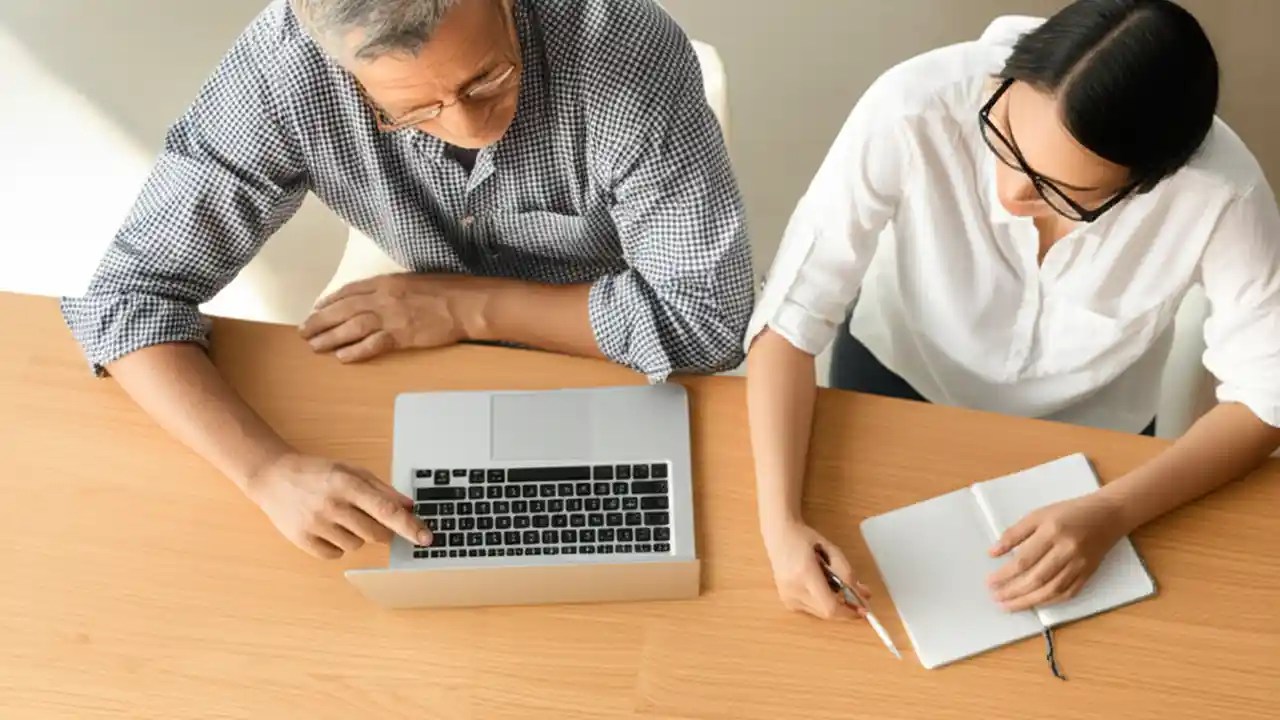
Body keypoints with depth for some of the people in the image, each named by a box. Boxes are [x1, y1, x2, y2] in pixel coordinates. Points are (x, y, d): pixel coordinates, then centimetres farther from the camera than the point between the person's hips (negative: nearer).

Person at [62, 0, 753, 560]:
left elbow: (706, 317, -26)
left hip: (625, 368, -2)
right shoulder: (285, 65, -27)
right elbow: (131, 296, -21)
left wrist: (465, 306, -26)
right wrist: (270, 470, -37)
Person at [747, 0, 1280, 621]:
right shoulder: (914, 108, -36)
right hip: (897, 380, 0)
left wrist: (1111, 514, -34)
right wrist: (781, 522, -41)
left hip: (1084, 437, 1)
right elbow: (790, 316, -30)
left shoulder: (1217, 190, -33)